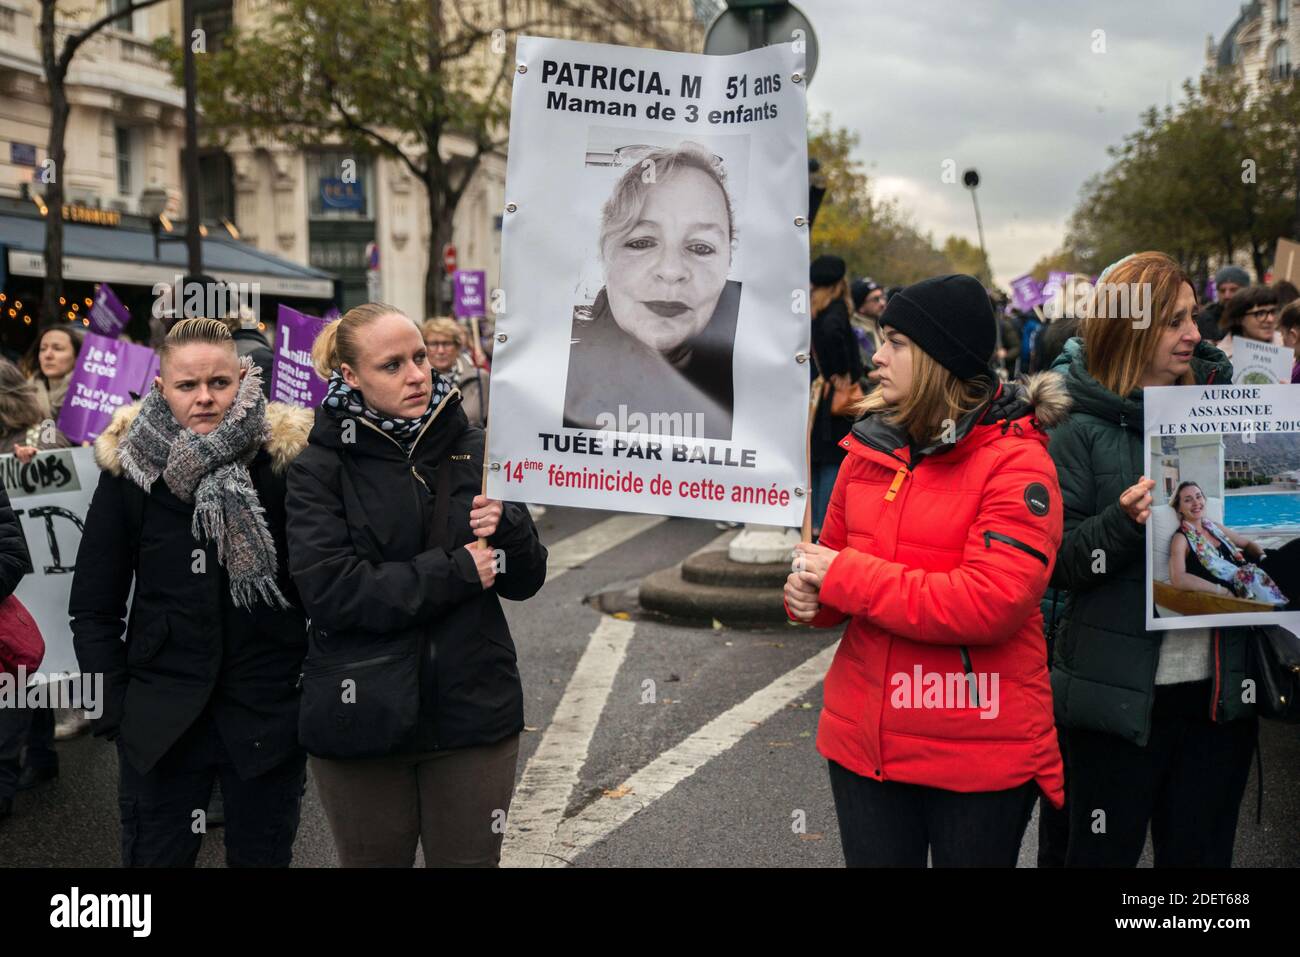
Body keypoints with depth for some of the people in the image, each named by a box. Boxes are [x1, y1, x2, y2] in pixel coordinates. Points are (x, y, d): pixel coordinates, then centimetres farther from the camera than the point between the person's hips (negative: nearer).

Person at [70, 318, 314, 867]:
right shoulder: (129, 468, -3)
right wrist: (113, 711, -2)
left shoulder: (287, 458, -8)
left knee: (263, 856, 15)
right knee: (154, 857, 14)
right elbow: (93, 608, 3)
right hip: (160, 718, 1)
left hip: (270, 713, -1)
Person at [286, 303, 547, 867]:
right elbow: (330, 592, -17)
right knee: (374, 860, 15)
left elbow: (526, 582, 5)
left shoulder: (471, 449, 3)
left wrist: (507, 529, -17)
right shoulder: (321, 468, -5)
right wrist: (455, 572, -17)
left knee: (472, 859, 12)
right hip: (363, 714, -2)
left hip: (475, 710, 2)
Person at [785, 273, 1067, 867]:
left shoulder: (1015, 462, -14)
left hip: (980, 751, -5)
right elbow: (835, 562, 15)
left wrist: (844, 576, -19)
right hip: (863, 738, 5)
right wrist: (809, 596, -10)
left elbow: (992, 603, -24)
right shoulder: (872, 449, 5)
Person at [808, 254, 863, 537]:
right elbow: (831, 332, -31)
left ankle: (810, 522, 16)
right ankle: (823, 524, -1)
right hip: (831, 395, -6)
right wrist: (842, 373, -21)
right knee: (833, 460, 0)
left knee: (812, 460, 13)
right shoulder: (835, 308, -11)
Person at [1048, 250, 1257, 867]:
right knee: (1105, 852, 9)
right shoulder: (1082, 428, -6)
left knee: (1201, 853, 16)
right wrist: (1123, 522, -26)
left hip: (1220, 687, 4)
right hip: (1120, 693, -4)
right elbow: (1054, 562, -10)